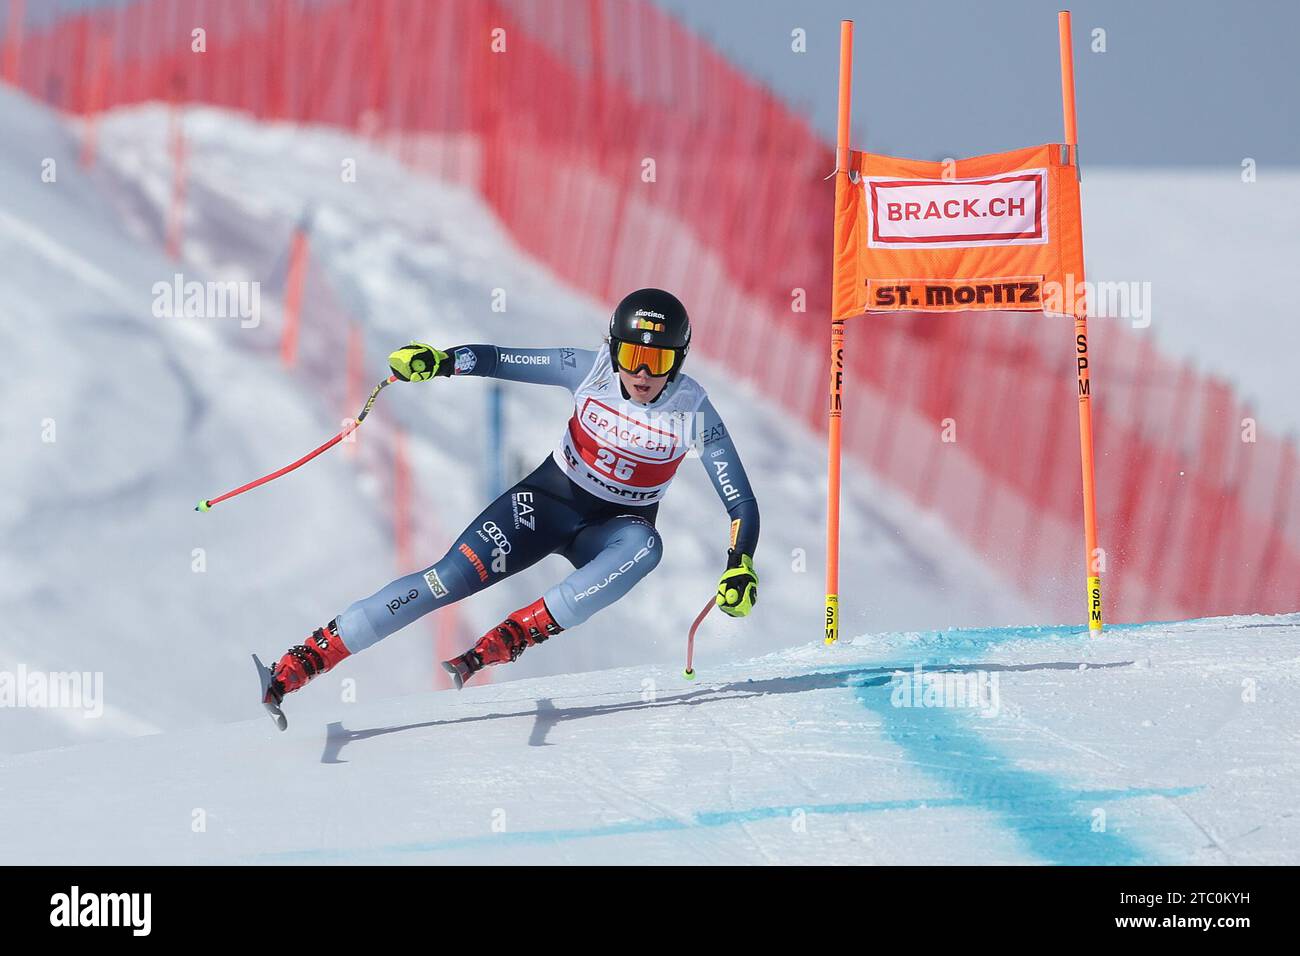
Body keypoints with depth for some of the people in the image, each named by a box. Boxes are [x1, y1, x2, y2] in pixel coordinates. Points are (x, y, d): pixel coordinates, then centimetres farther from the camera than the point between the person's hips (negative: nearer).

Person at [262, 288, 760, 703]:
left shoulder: (693, 411, -17)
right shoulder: (591, 371, -14)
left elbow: (742, 503, -16)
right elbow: (497, 360, -11)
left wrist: (739, 568, -33)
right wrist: (441, 361, -31)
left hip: (613, 530, 0)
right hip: (547, 500, 0)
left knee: (643, 546, -37)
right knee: (451, 578, -20)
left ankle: (505, 641, -38)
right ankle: (301, 662, -20)